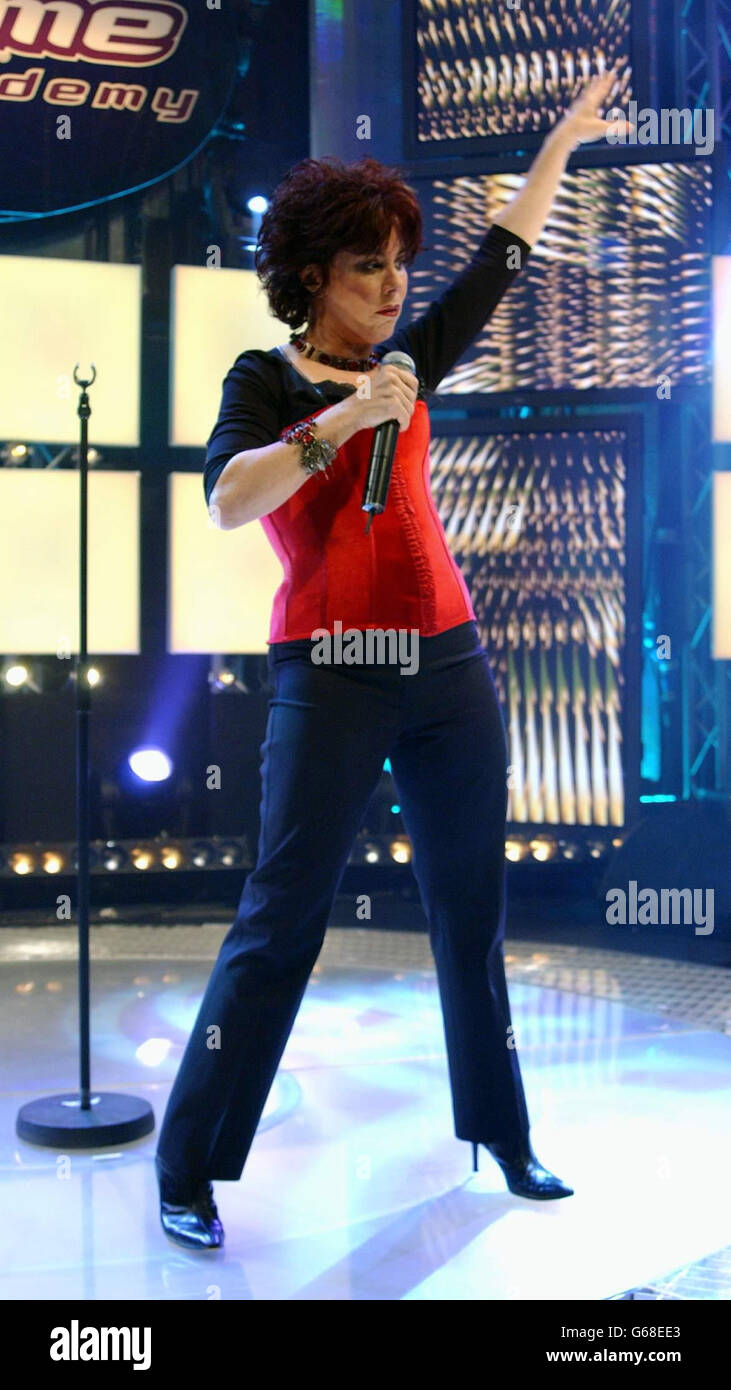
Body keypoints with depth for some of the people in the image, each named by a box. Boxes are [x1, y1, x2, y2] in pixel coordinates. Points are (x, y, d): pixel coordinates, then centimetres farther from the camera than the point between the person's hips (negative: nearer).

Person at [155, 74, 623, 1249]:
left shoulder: (408, 360, 15)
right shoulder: (266, 379, 1)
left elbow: (503, 262, 26)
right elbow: (228, 500, -17)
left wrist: (564, 139, 33)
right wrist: (344, 418, -22)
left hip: (449, 668, 6)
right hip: (331, 679, -5)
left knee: (472, 906, 11)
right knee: (282, 921, -6)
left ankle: (502, 1132, 25)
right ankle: (188, 1171, 4)